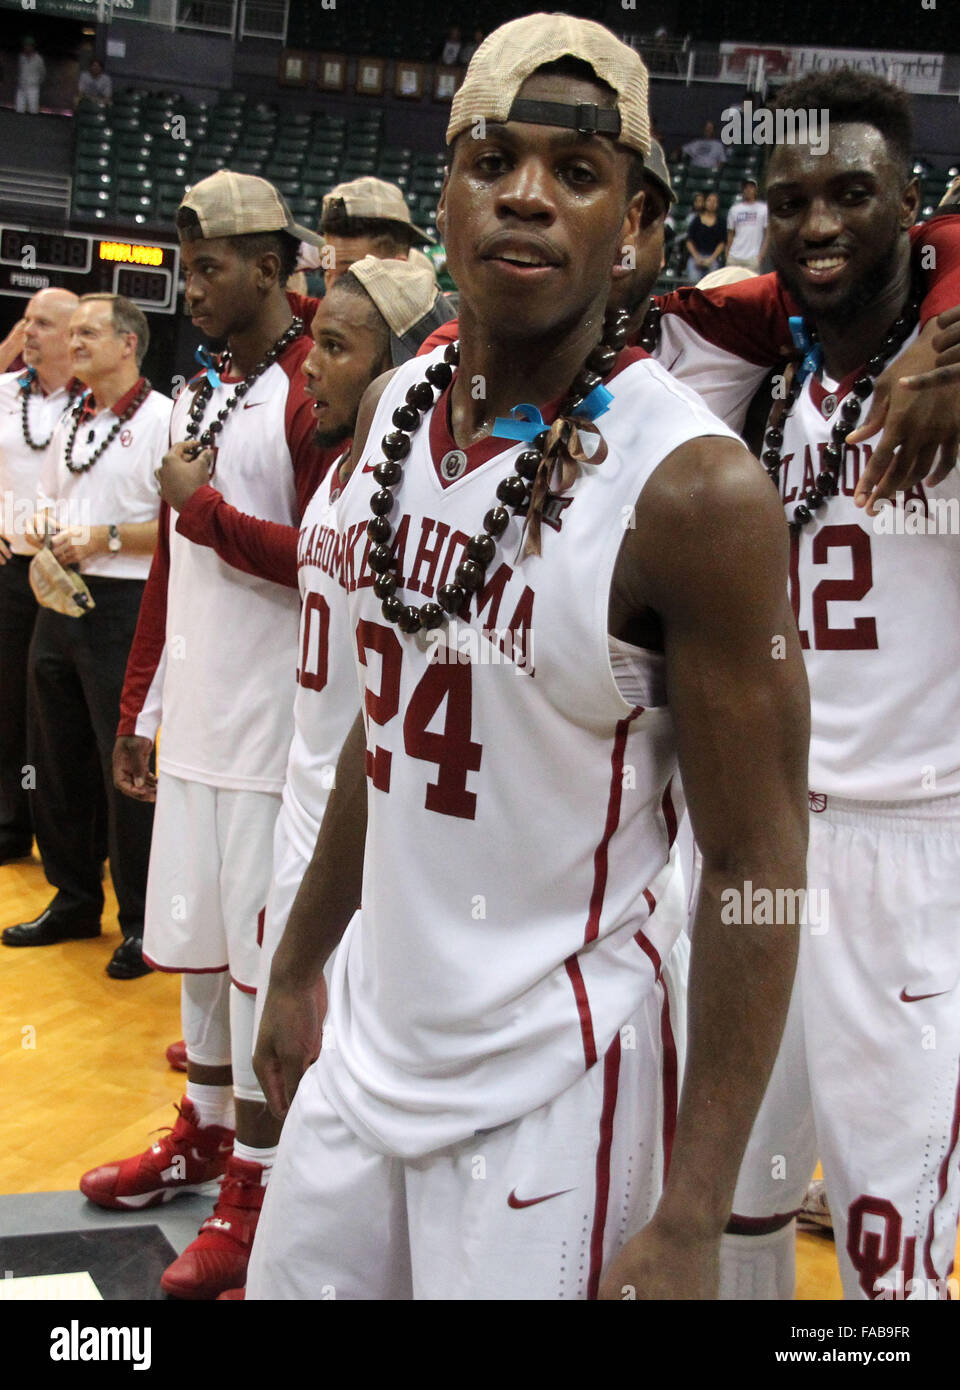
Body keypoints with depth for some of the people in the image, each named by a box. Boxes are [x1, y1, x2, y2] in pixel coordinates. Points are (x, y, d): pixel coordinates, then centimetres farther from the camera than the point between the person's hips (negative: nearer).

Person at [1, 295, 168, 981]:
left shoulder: (162, 419, -7)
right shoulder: (70, 422, 16)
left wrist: (108, 537, -18)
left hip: (125, 608, -8)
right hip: (60, 602, 8)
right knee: (57, 759, 14)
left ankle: (143, 922, 11)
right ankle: (74, 902, 29)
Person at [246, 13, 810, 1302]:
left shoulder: (696, 488, -20)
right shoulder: (396, 407, 1)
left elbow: (756, 863, -16)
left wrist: (690, 1220, -16)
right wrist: (301, 965, 15)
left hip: (551, 1086, -6)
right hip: (367, 1041, 7)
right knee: (284, 1279, 20)